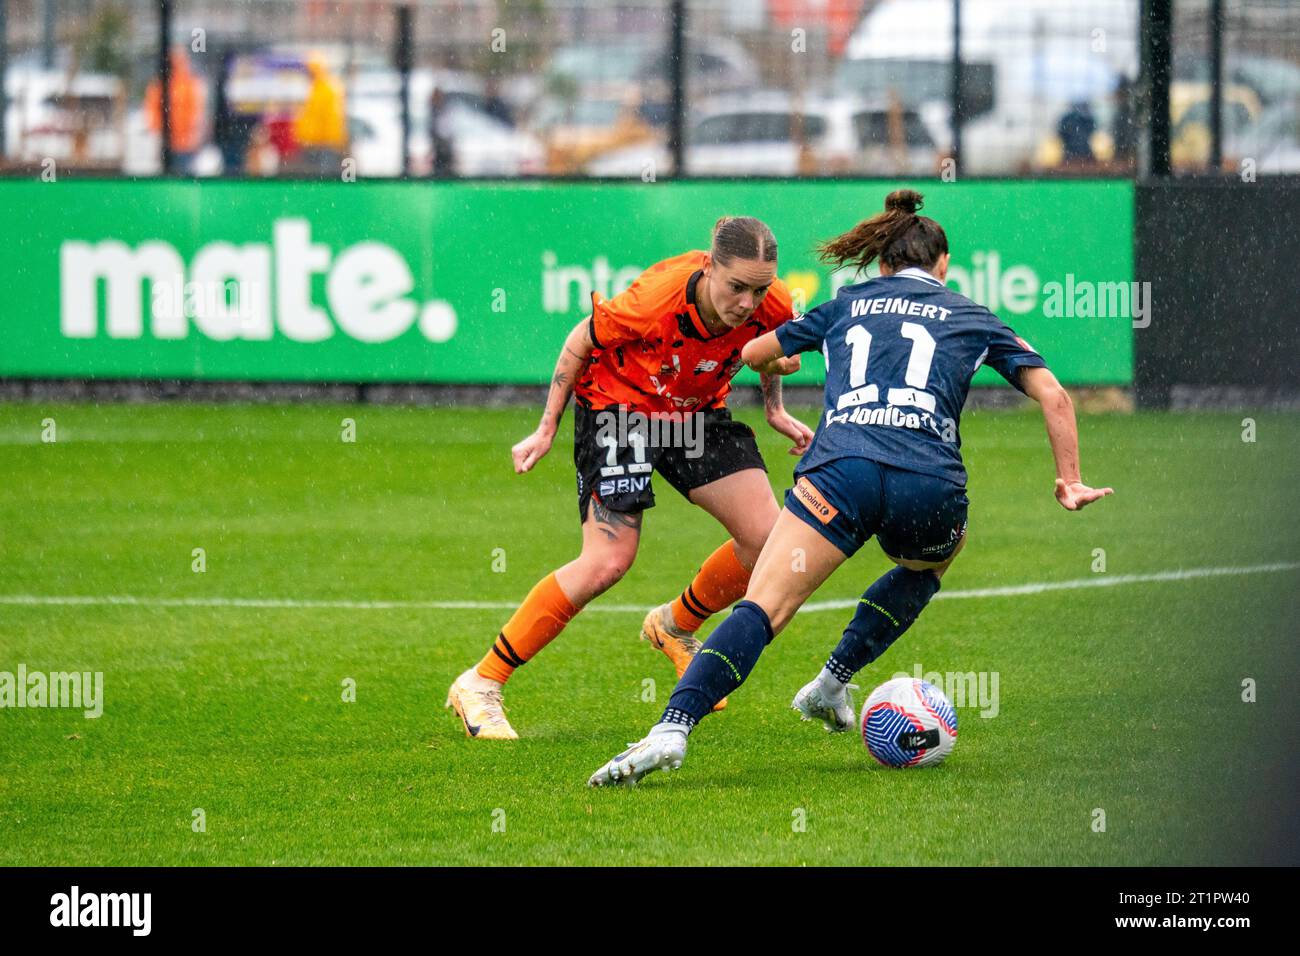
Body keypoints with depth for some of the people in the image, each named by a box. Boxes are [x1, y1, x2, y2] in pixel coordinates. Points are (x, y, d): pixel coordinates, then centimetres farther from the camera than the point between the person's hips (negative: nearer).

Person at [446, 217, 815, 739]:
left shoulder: (771, 305, -21)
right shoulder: (653, 302, -35)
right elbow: (581, 342, -15)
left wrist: (775, 410, 1)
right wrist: (547, 430, -9)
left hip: (698, 412, 5)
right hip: (617, 406, -5)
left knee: (767, 536, -8)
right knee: (608, 562, -17)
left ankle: (676, 624, 23)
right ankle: (481, 685, -8)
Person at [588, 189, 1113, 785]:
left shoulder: (847, 305, 28)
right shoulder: (971, 318, 26)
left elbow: (752, 354, 39)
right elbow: (1053, 395, 18)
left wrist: (778, 362, 62)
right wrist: (1070, 483, 27)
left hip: (841, 468, -1)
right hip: (928, 485, 1)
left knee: (762, 607, -10)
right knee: (928, 564, 36)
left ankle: (674, 726, -32)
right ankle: (832, 683, 25)